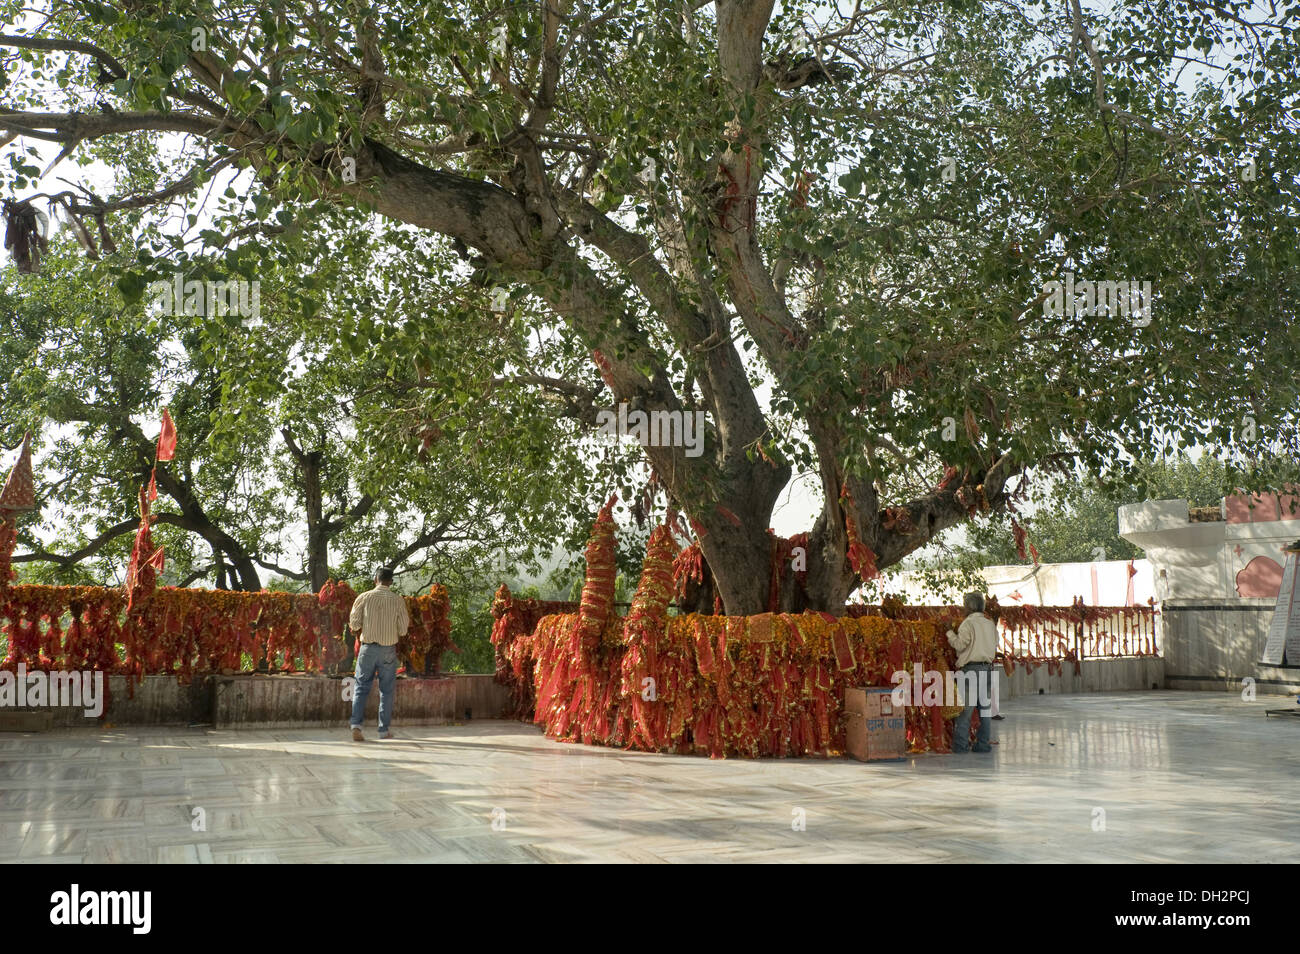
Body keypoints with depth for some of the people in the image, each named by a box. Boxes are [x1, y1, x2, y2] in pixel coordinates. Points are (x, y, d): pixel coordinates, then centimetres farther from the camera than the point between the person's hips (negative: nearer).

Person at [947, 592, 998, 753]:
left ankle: (961, 745, -6)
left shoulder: (968, 623, -8)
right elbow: (994, 645, 18)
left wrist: (949, 632, 2)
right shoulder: (991, 624, 13)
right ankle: (983, 744, 12)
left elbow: (960, 644, -13)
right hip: (987, 668, 7)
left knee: (965, 708, -5)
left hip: (971, 668, -7)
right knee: (985, 706, 10)